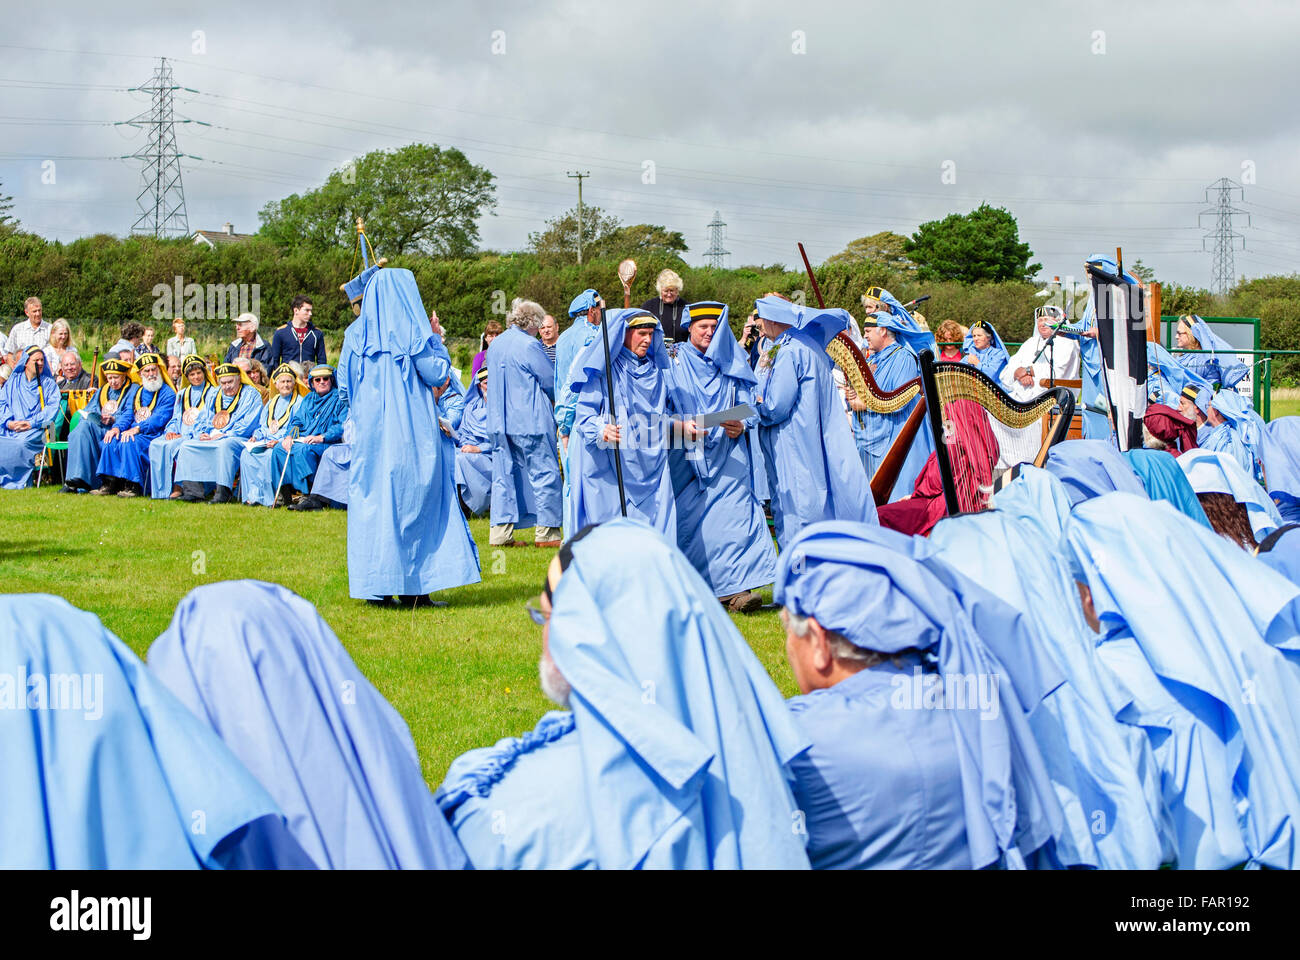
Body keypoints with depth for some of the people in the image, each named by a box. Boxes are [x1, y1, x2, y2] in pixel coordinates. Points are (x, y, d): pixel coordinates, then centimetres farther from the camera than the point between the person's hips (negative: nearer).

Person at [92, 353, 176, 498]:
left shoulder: (168, 393, 0)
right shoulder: (137, 392, 22)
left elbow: (159, 418, -14)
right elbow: (127, 414, 15)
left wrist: (137, 429, -27)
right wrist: (117, 427, -8)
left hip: (153, 435, -6)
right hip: (133, 432, 7)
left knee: (129, 442, -34)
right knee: (110, 441, -20)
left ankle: (132, 486, -32)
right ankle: (109, 482, -18)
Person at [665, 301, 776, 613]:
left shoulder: (731, 365, 16)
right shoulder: (674, 362, 9)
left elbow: (748, 406, 11)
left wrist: (740, 426, -11)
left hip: (727, 456, 1)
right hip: (686, 457, -1)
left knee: (733, 511, -13)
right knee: (688, 518, -5)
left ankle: (736, 589, -18)